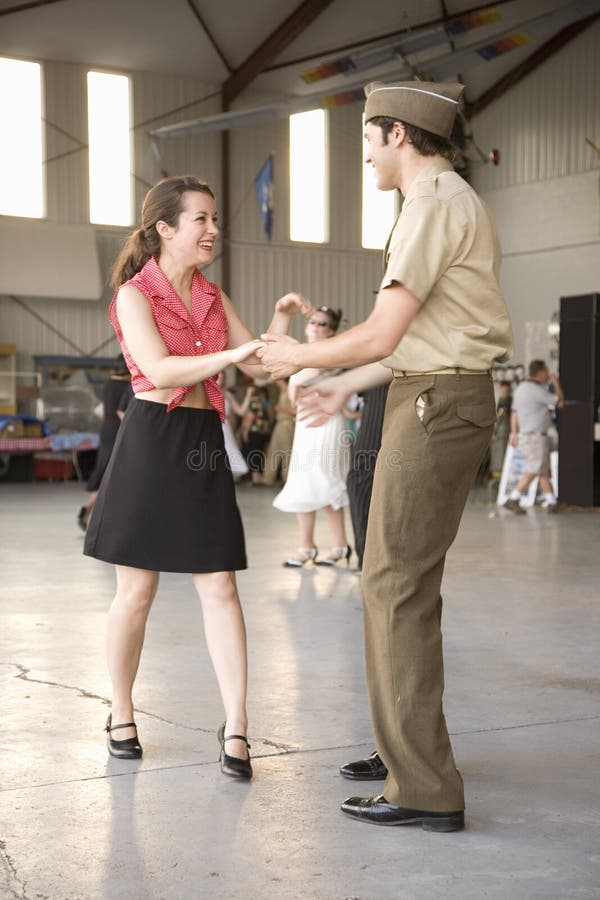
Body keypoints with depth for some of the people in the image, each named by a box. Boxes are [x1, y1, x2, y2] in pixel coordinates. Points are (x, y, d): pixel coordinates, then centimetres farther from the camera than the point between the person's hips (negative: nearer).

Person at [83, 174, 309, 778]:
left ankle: (235, 726, 0)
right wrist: (229, 355, -28)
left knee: (220, 587, -2)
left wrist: (280, 322, -7)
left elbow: (259, 365, 10)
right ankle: (121, 715, 21)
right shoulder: (135, 294, -4)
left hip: (204, 444, 5)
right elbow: (160, 370, -18)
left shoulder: (214, 298, 14)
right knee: (137, 591, 3)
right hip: (152, 440, -5)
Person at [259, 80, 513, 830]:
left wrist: (297, 358, -1)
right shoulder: (451, 202, 19)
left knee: (396, 586, -9)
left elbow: (383, 333, -17)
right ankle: (408, 744, 26)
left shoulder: (433, 204, -13)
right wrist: (344, 388, 24)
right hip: (439, 401, 10)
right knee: (401, 578, 16)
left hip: (435, 406, -10)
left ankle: (425, 787, -6)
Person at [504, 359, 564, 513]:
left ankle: (551, 502, 13)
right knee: (533, 472, -7)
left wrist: (514, 433, 18)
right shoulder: (536, 390, -18)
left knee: (544, 470, 11)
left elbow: (514, 412, 14)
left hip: (527, 435, 10)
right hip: (535, 437, -10)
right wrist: (557, 383, 2)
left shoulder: (522, 388, 11)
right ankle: (513, 500, -6)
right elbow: (560, 402, -11)